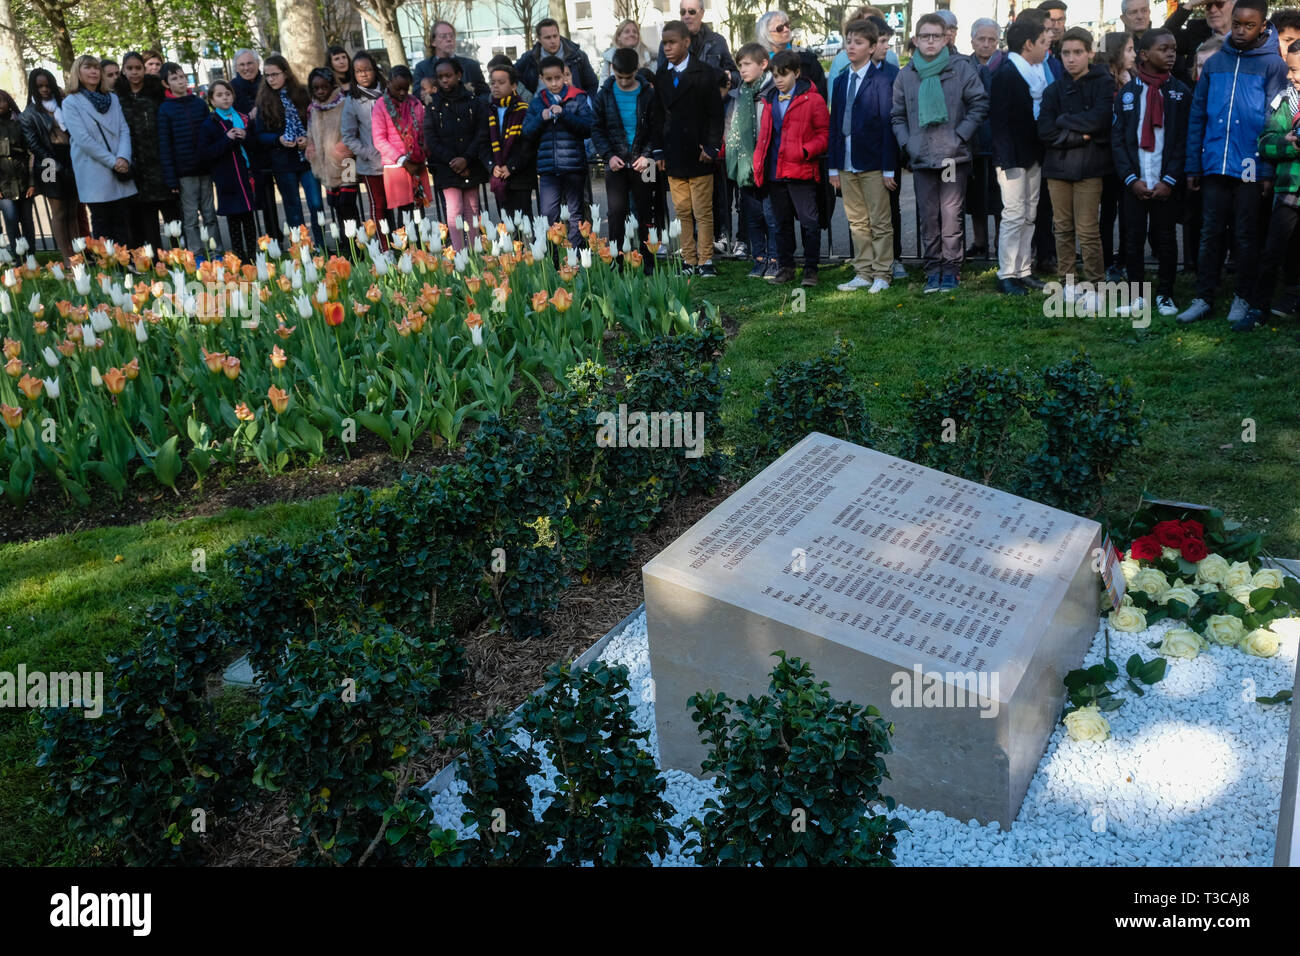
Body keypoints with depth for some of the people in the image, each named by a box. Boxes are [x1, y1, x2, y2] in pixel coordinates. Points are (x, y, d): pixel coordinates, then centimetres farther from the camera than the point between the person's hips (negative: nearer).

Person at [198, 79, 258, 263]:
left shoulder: (243, 119, 11)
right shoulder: (209, 125, -1)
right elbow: (204, 155, -8)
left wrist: (245, 137, -8)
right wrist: (227, 140, -16)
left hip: (247, 175, 4)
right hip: (227, 178, -3)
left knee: (249, 217, 8)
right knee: (234, 219, 1)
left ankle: (253, 254, 17)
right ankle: (239, 256, 8)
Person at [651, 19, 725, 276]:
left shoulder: (706, 74, -2)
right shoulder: (661, 76, 10)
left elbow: (716, 115, -3)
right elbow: (658, 117, 14)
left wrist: (711, 148, -10)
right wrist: (659, 151, 8)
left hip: (698, 155, -4)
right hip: (673, 155, 4)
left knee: (703, 212, 0)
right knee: (683, 212, 6)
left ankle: (705, 261, 8)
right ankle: (689, 261, 12)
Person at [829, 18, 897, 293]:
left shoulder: (883, 78, -6)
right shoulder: (840, 81, 13)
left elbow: (888, 124, -9)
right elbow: (835, 125, 14)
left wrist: (889, 168, -13)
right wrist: (834, 167, 9)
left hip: (873, 164, -6)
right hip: (847, 164, 6)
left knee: (880, 222, 1)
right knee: (857, 223, 10)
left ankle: (882, 275, 8)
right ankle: (863, 273, 18)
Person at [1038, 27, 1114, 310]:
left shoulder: (1103, 83, 2)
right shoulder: (1054, 89, 10)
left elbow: (1099, 119, -15)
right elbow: (1045, 130, -2)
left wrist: (1064, 121, -5)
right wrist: (1081, 135, -9)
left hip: (1089, 168, -4)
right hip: (1058, 166, 4)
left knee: (1087, 230, -7)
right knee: (1063, 228, 7)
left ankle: (1093, 287, 0)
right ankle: (1068, 283, 16)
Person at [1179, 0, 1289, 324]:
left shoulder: (1272, 65, -2)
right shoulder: (1215, 62, 8)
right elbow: (1197, 116, 8)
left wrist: (1270, 171, -11)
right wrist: (1193, 166, 4)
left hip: (1251, 170, -3)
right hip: (1214, 166, 3)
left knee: (1246, 236, 6)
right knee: (1211, 234, 6)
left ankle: (1243, 299, 16)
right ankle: (1203, 298, 12)